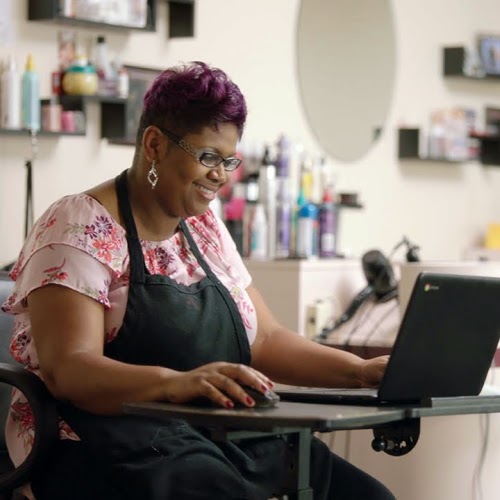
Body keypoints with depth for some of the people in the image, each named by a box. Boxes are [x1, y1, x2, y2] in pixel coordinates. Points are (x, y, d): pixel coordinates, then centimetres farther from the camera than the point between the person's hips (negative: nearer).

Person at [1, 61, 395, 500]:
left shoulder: (205, 230, 18)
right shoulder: (81, 228, -6)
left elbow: (266, 340, 17)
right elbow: (67, 368, -19)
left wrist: (362, 372, 0)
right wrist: (176, 383, -37)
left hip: (220, 439, 8)